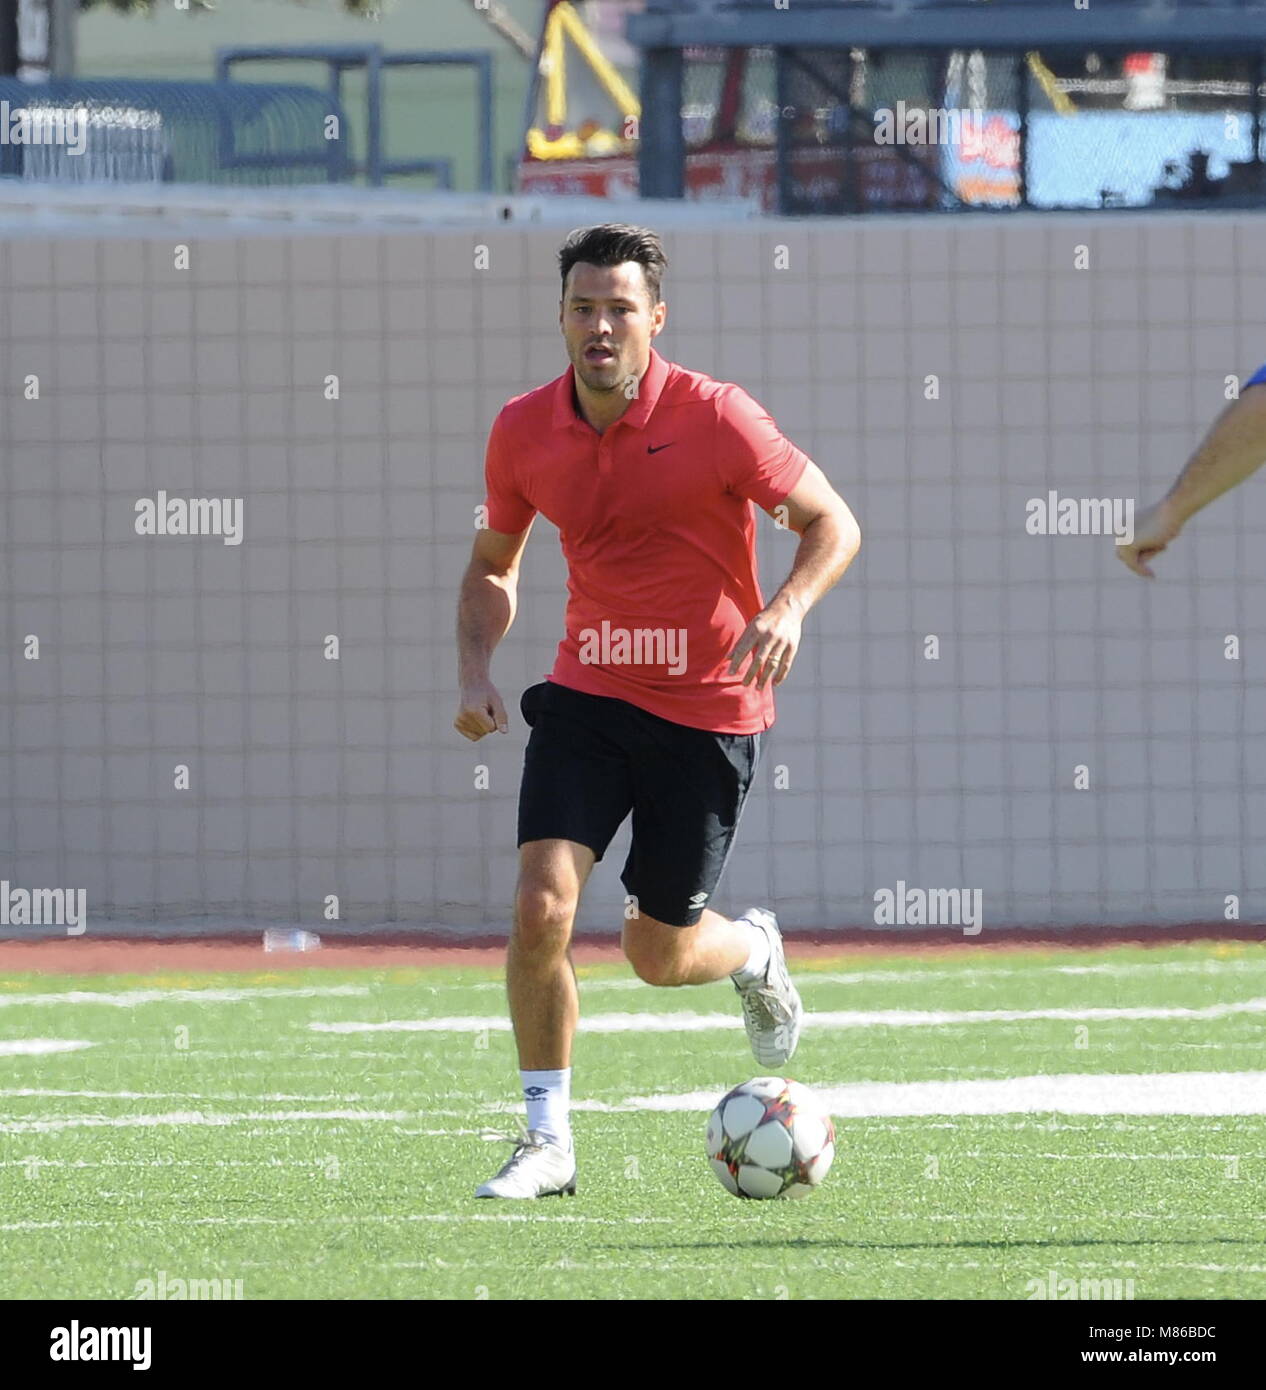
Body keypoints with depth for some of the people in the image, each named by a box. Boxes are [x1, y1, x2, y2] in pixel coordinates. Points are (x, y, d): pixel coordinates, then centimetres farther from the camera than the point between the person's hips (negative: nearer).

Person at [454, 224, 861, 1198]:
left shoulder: (715, 418, -14)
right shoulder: (524, 431, -3)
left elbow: (833, 524, -6)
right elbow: (493, 565, 14)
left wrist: (789, 608, -26)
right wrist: (476, 674, -3)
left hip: (707, 712, -3)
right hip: (587, 694, 3)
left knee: (658, 955, 5)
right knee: (541, 906, -16)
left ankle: (755, 953, 42)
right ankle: (549, 1140, -4)